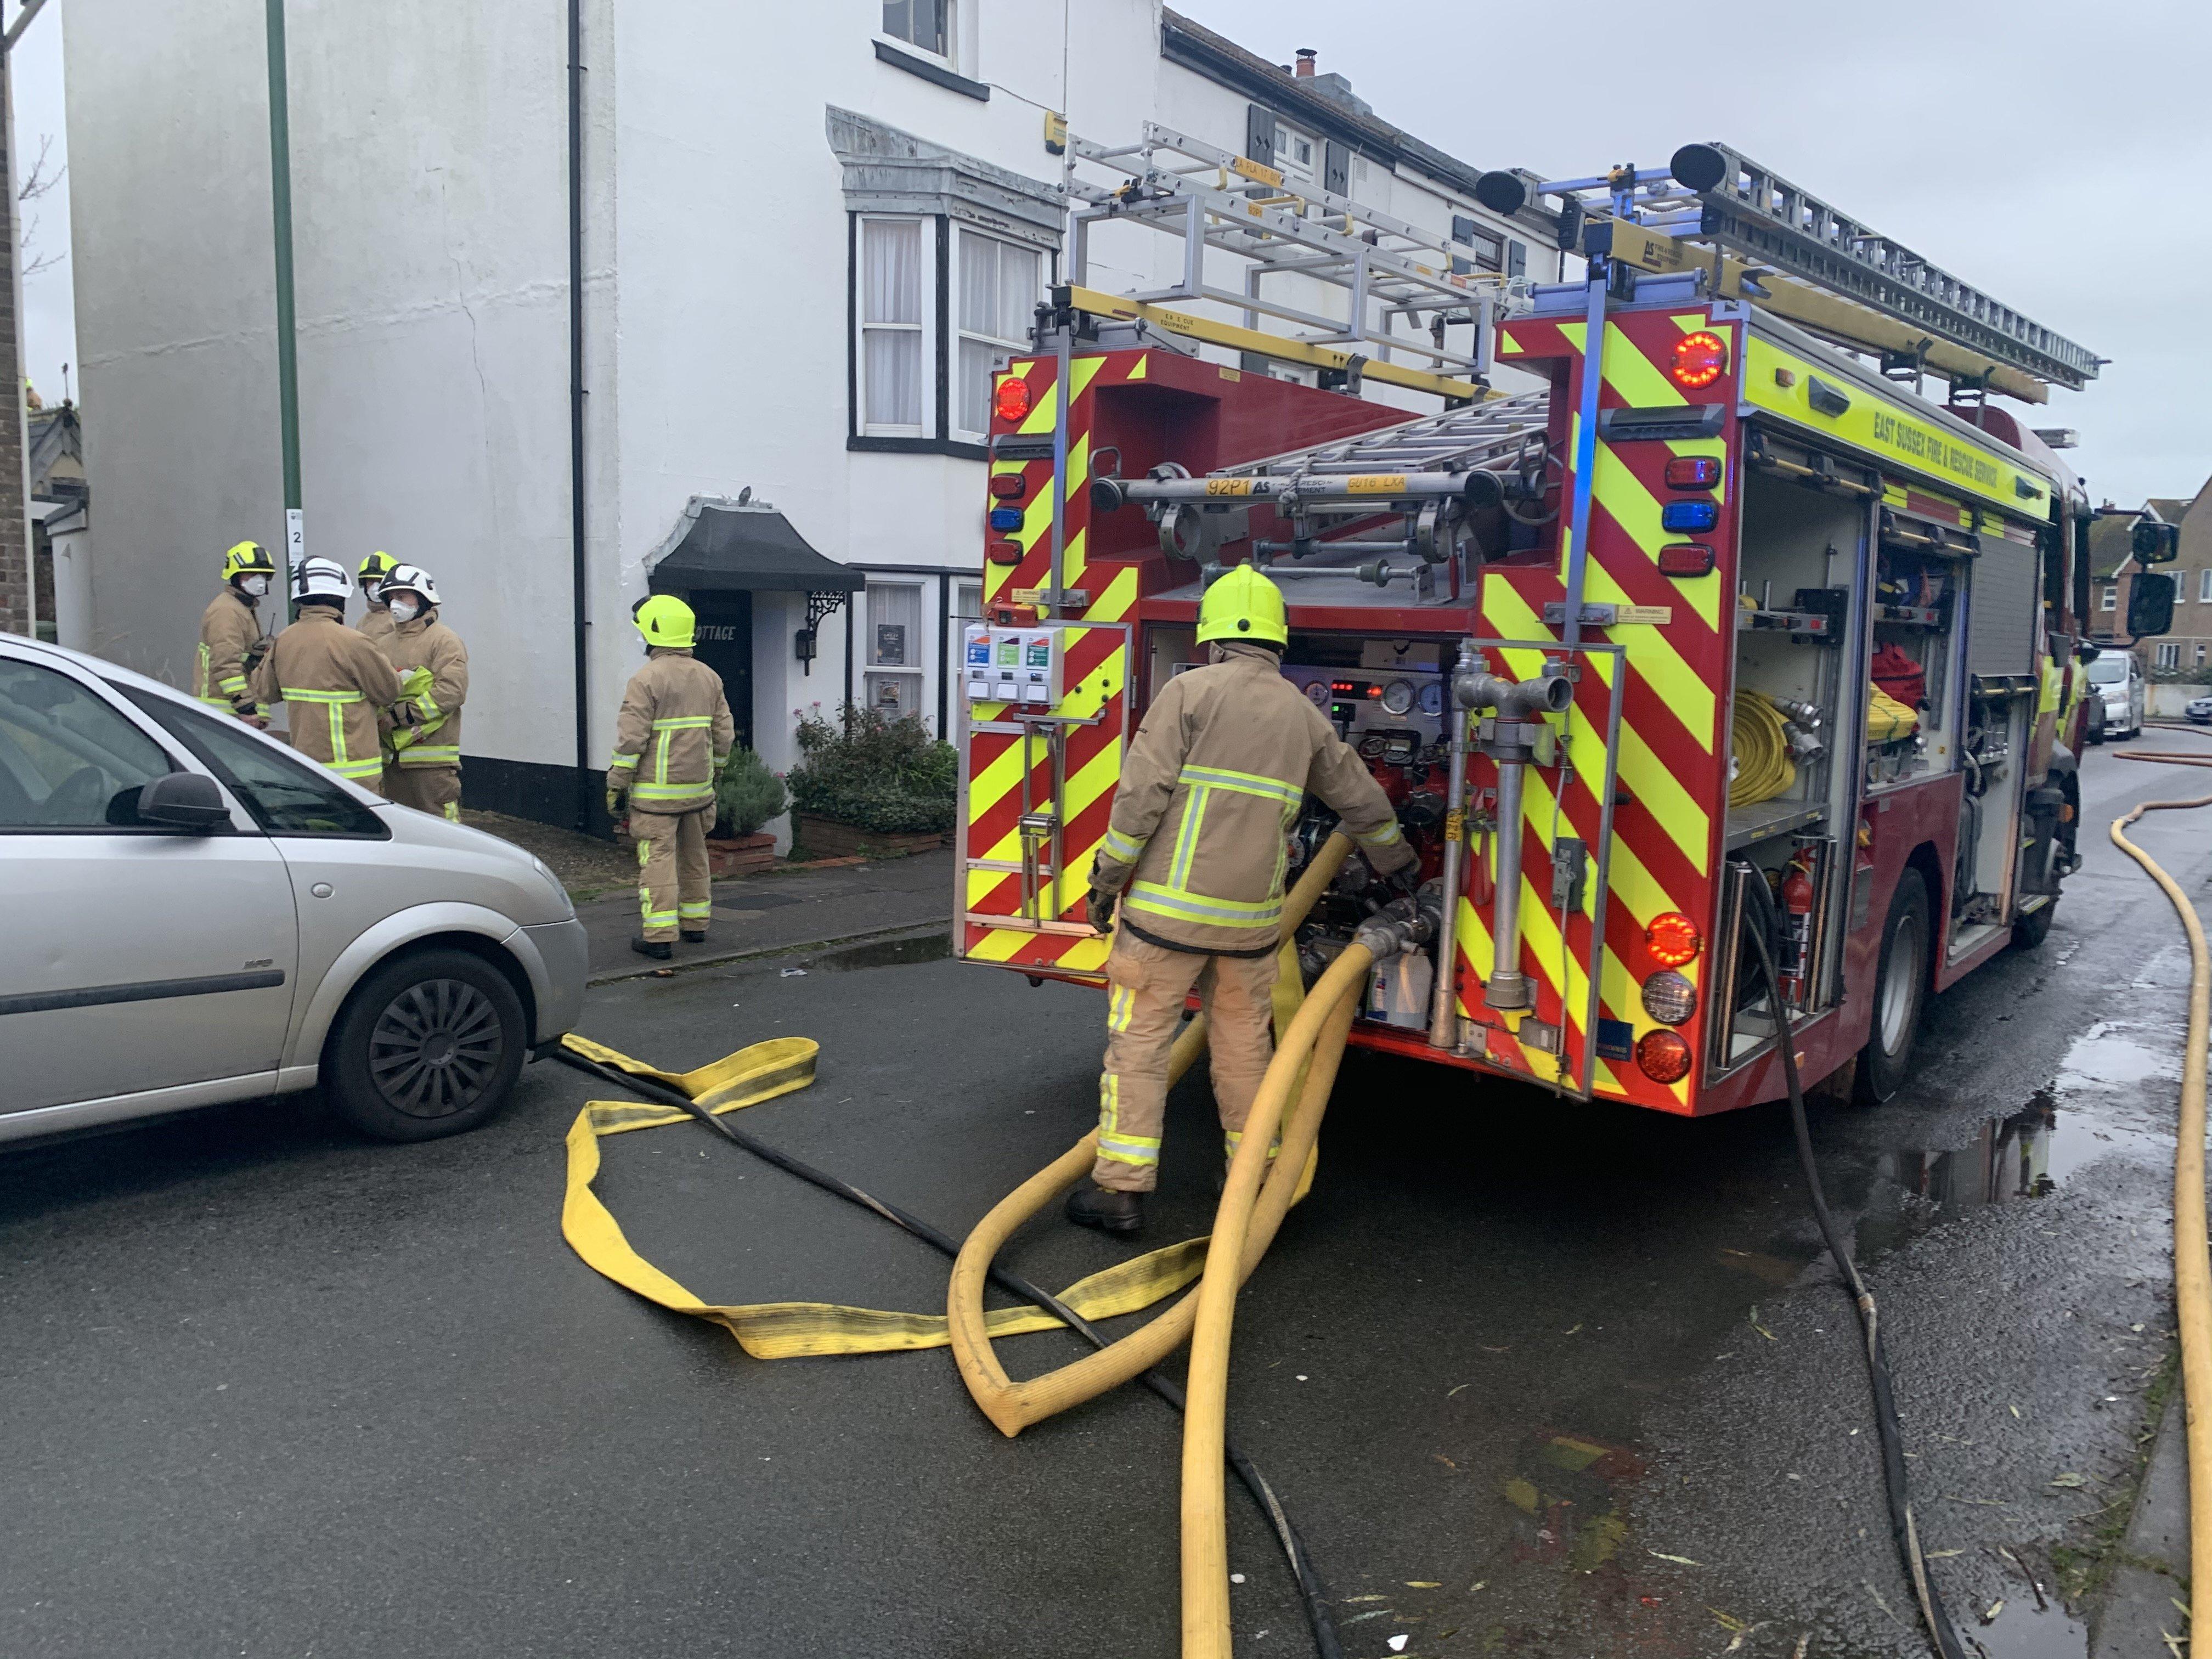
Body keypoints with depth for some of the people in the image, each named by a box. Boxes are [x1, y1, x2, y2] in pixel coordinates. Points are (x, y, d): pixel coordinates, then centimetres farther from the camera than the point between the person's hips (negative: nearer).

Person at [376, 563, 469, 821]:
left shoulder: (443, 640, -4)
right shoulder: (382, 645, 17)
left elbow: (453, 690, -16)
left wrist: (402, 715, -16)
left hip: (431, 758, -7)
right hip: (390, 758, 7)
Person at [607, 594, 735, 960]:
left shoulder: (646, 679, -12)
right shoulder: (709, 677, 8)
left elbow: (631, 738, -15)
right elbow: (724, 733, 11)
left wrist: (616, 785, -8)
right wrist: (713, 774, 21)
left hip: (656, 790, -6)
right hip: (697, 787, 6)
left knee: (658, 859, -4)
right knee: (693, 855, 17)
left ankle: (660, 938, -6)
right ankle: (695, 923, 27)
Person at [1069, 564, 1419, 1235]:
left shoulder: (1191, 690, -5)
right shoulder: (1303, 713, 11)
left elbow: (1143, 792, -12)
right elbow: (1363, 801, 21)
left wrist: (1109, 877, -4)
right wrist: (1398, 864, 38)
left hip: (1171, 905, -4)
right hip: (1252, 915, 5)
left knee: (1139, 1039, 2)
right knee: (1245, 1044, 16)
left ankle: (1121, 1188, 4)